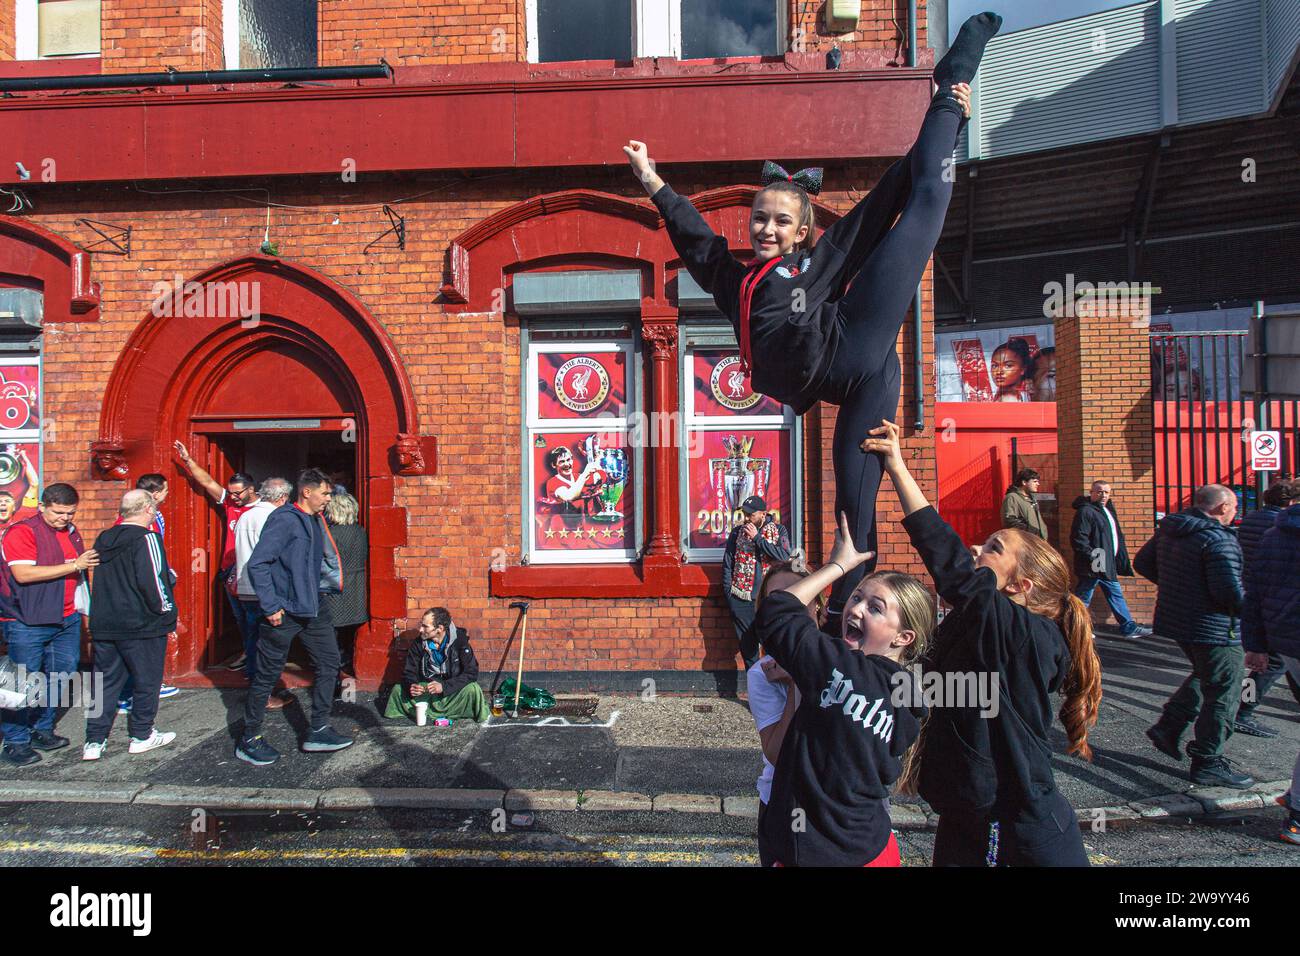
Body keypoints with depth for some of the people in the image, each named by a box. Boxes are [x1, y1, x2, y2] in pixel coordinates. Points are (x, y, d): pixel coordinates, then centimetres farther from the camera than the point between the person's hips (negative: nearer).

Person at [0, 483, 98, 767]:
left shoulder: (71, 532, 13)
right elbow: (23, 574, -22)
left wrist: (84, 605, 21)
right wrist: (74, 566, -21)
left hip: (67, 620, 7)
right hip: (29, 624, -7)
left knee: (59, 678, 12)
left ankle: (42, 730, 26)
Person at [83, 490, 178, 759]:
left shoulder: (104, 539, 9)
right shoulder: (146, 538, -15)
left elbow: (101, 580, 18)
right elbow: (153, 581, -21)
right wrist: (166, 610, -9)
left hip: (103, 623, 7)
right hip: (141, 625, -7)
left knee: (106, 682, 14)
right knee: (146, 681, 8)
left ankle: (94, 742, 15)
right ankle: (142, 736, 17)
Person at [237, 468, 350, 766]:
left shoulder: (316, 521, 11)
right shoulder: (284, 519, -15)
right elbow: (257, 563, -20)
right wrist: (270, 607, -20)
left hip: (312, 609, 9)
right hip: (283, 613, -9)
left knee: (329, 662, 9)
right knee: (267, 675, 3)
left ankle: (318, 732, 18)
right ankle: (249, 740, 18)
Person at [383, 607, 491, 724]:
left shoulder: (459, 641, -16)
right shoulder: (418, 644, -7)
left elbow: (471, 673, -21)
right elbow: (409, 673, 0)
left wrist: (444, 686, -32)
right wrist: (411, 686, -25)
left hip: (452, 691, -3)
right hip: (425, 690, 3)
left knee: (473, 689, -32)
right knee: (397, 690, -17)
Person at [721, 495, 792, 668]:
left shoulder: (779, 530, 2)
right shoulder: (737, 531, 6)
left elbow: (784, 557, -14)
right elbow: (727, 562, 7)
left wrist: (757, 537, -14)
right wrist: (728, 589, 0)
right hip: (741, 598, 2)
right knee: (746, 641, 8)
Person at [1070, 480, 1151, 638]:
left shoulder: (1107, 510, 16)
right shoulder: (1085, 511, -15)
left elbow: (1117, 537, 25)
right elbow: (1078, 539, -22)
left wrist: (1123, 562, 19)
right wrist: (1092, 556, -27)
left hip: (1108, 565, 10)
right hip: (1093, 566, -10)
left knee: (1116, 594, 16)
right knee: (1083, 598, -2)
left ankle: (1129, 627, 25)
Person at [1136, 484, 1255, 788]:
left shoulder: (1168, 530, 5)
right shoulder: (1220, 539, -21)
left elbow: (1143, 563, 15)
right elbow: (1229, 591, -26)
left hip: (1177, 621, 9)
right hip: (1214, 629, -9)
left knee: (1203, 679, 27)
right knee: (1222, 695, 4)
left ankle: (1168, 728, 24)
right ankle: (1208, 763, 11)